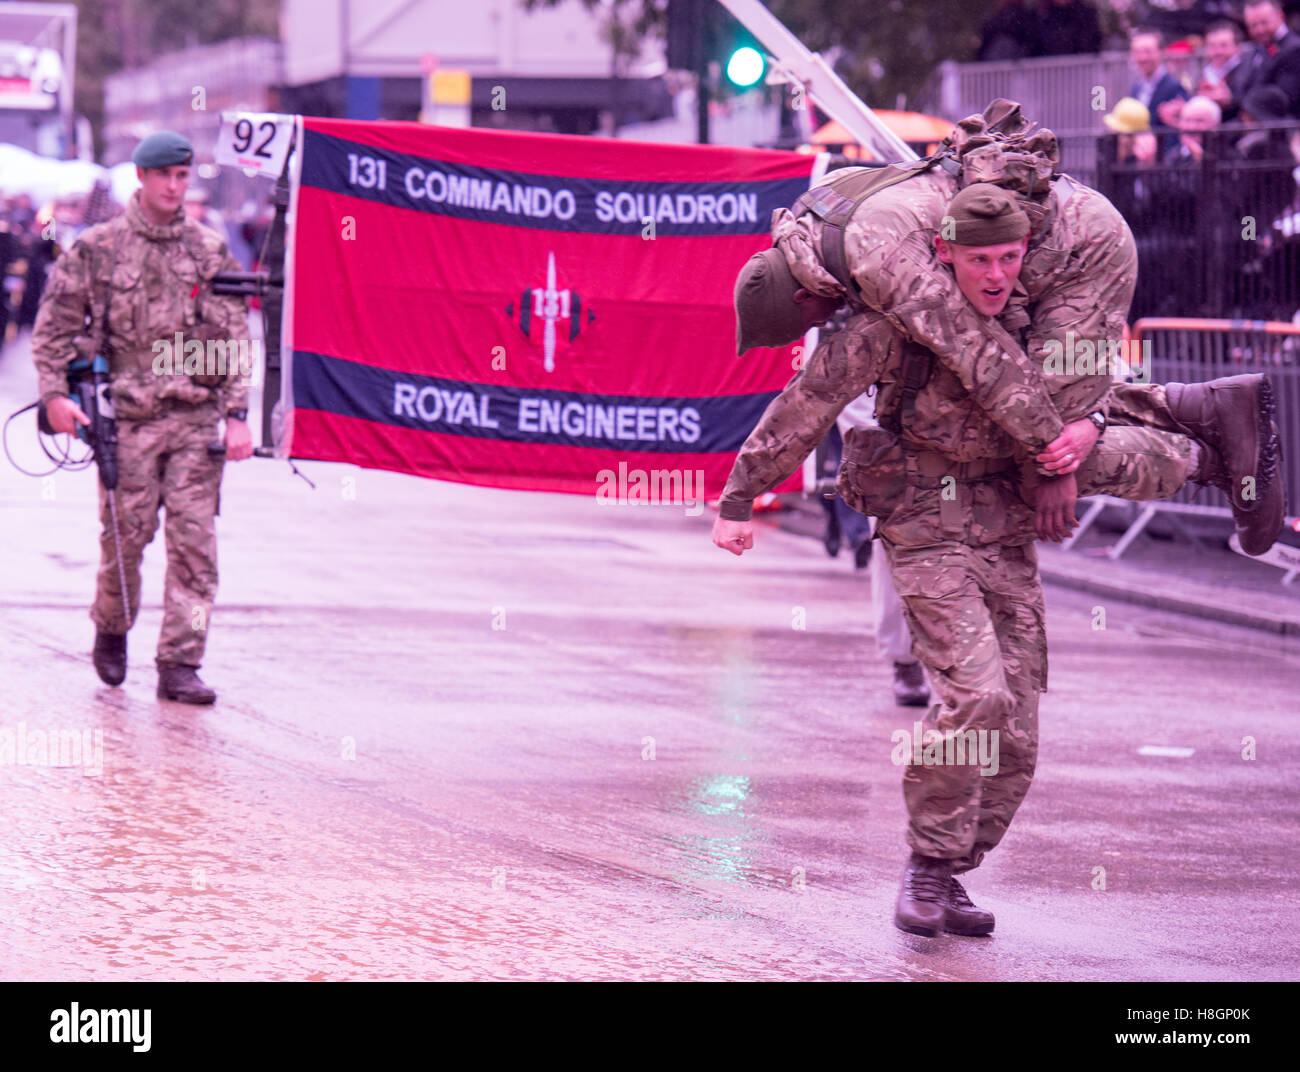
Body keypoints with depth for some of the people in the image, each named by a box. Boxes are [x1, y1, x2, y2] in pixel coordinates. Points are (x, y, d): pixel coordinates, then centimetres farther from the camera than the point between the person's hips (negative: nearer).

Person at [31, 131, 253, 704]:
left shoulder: (210, 252, 8)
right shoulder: (96, 248, 3)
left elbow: (234, 340, 8)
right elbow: (54, 324, 7)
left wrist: (238, 415, 1)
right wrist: (55, 394, -3)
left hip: (197, 419, 2)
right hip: (128, 417, -2)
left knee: (194, 538, -4)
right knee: (125, 534, 1)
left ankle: (180, 664, -1)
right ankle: (111, 631, 28)